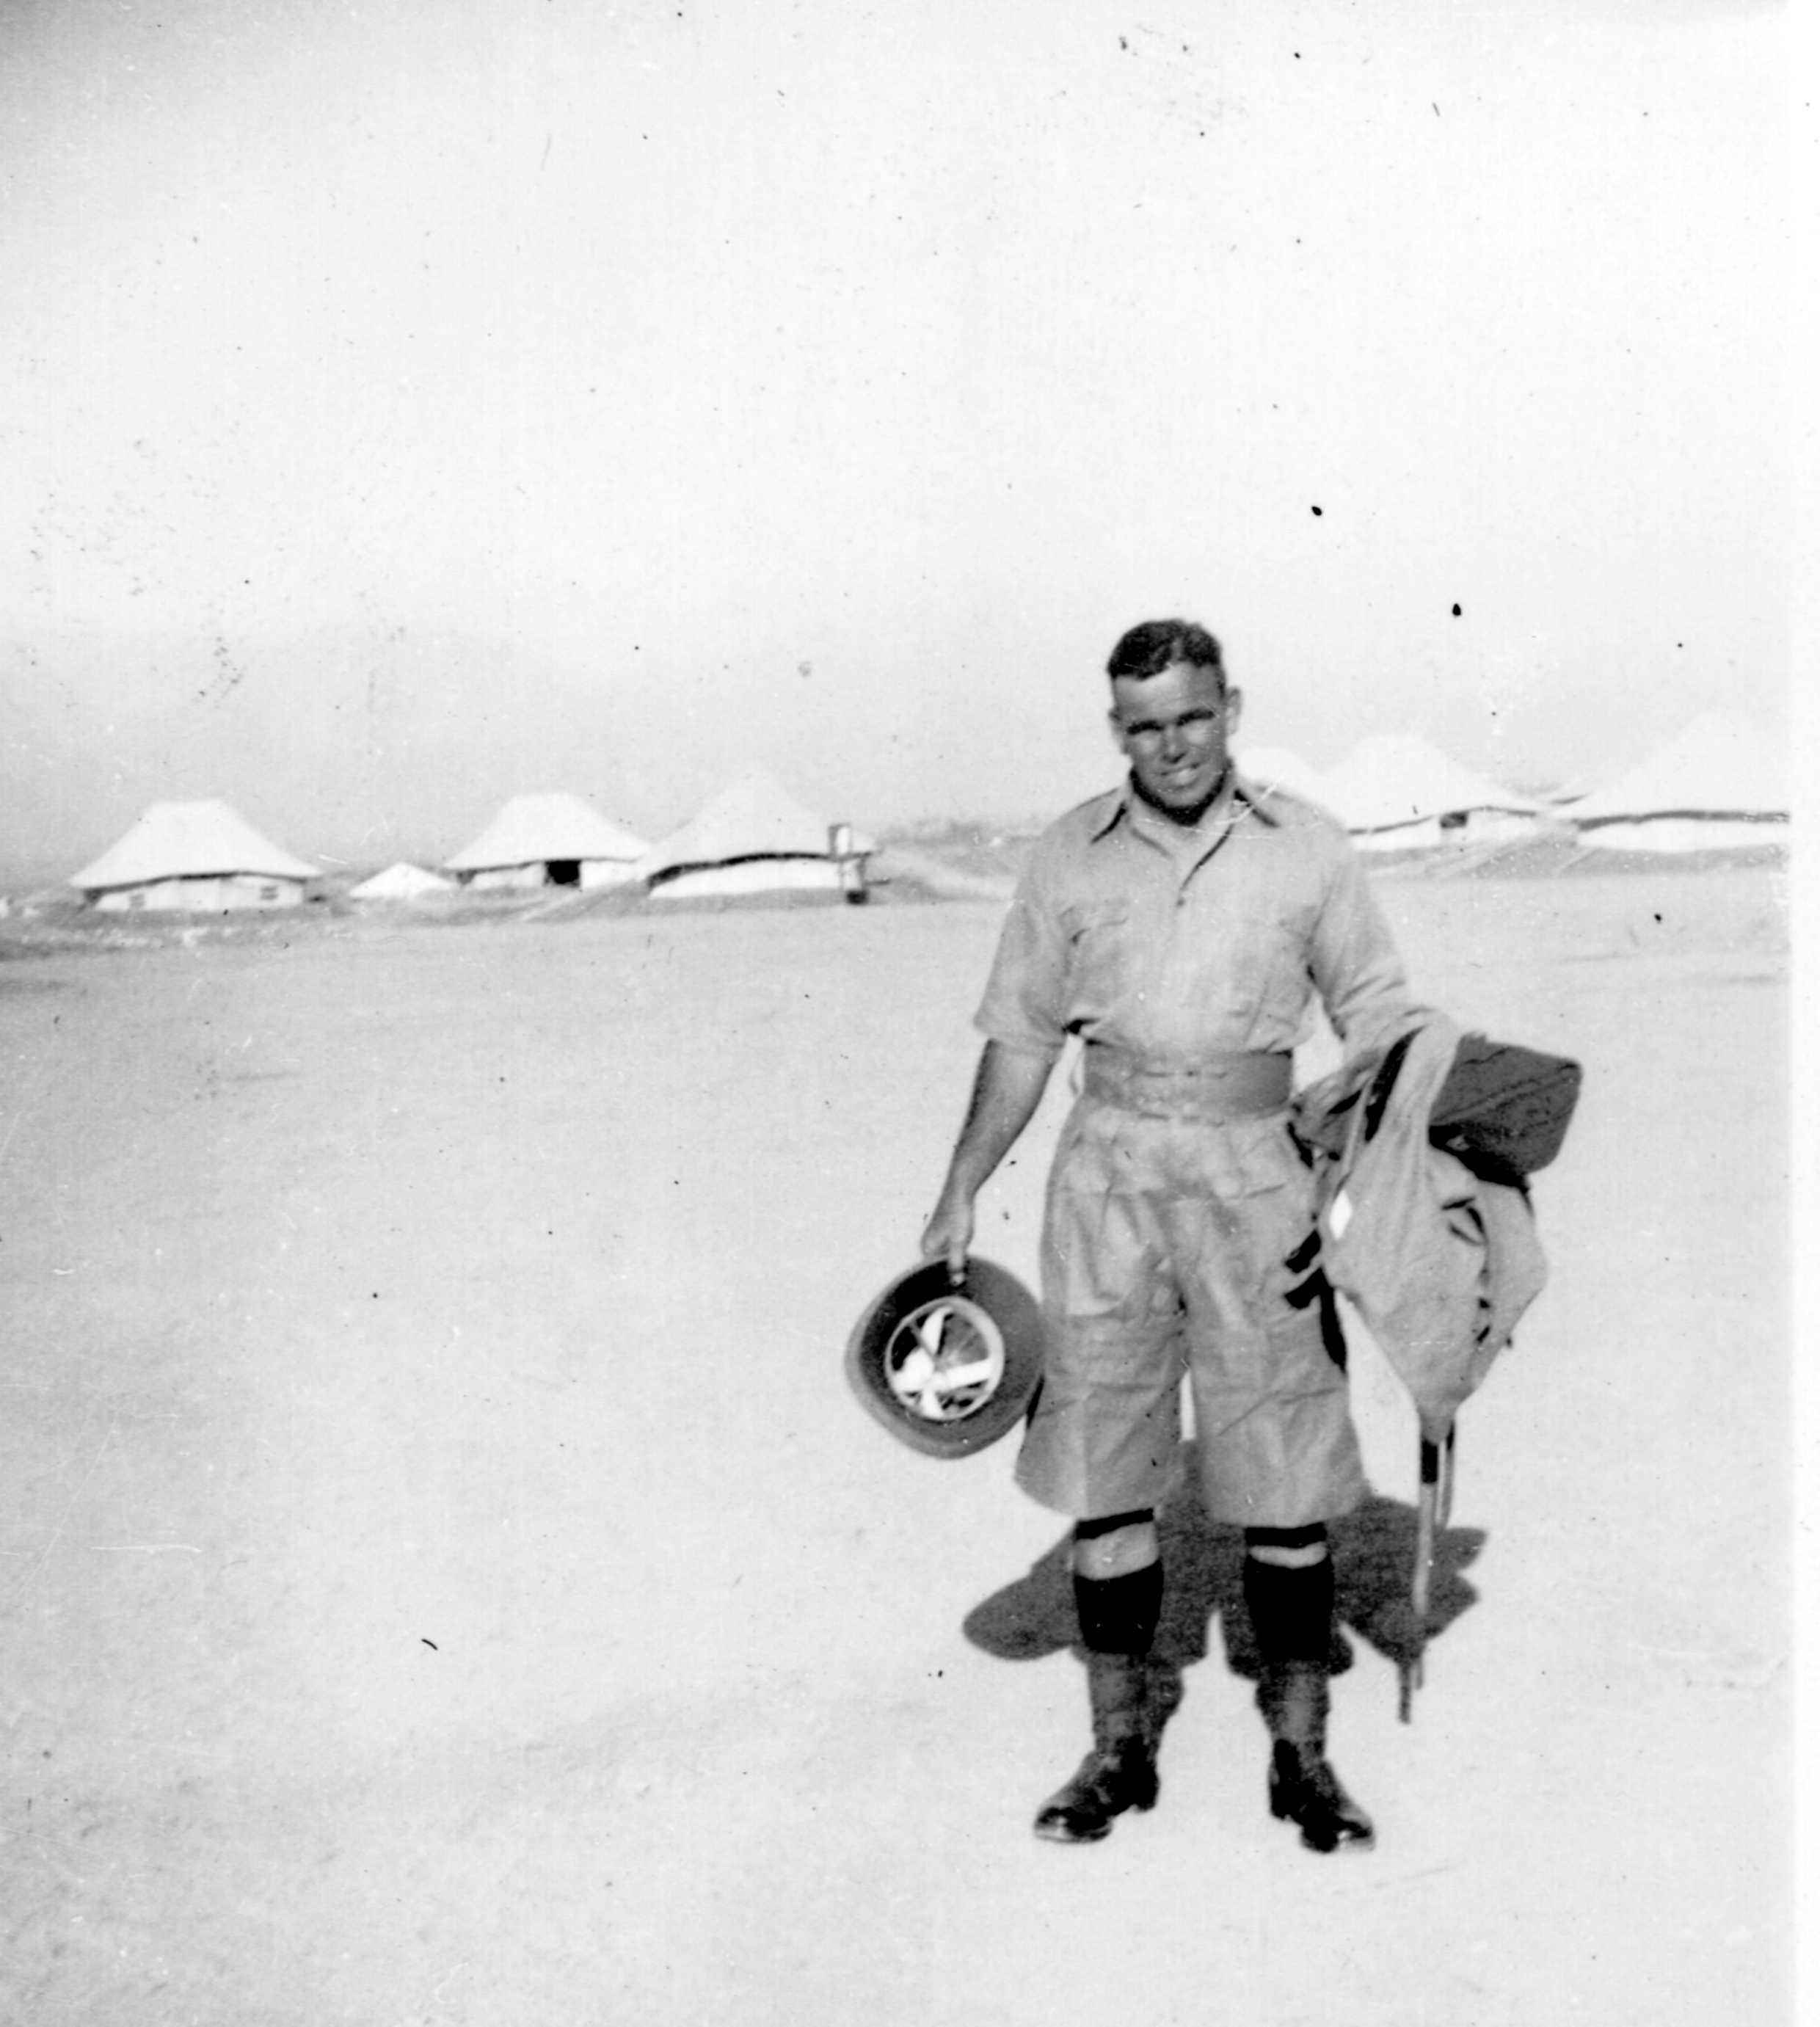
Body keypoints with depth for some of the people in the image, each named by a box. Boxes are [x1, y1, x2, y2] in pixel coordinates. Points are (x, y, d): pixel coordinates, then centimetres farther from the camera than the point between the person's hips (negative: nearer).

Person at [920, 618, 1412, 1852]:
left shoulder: (1307, 849, 3)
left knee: (1285, 1473, 2)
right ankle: (1122, 1745, 21)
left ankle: (1302, 1752, 17)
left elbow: (1379, 1021, 6)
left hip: (1260, 1173, -1)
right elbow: (1022, 1033, 10)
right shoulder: (1069, 857, 6)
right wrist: (961, 1194, 8)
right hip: (1110, 1171, 1)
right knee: (1103, 1468, 6)